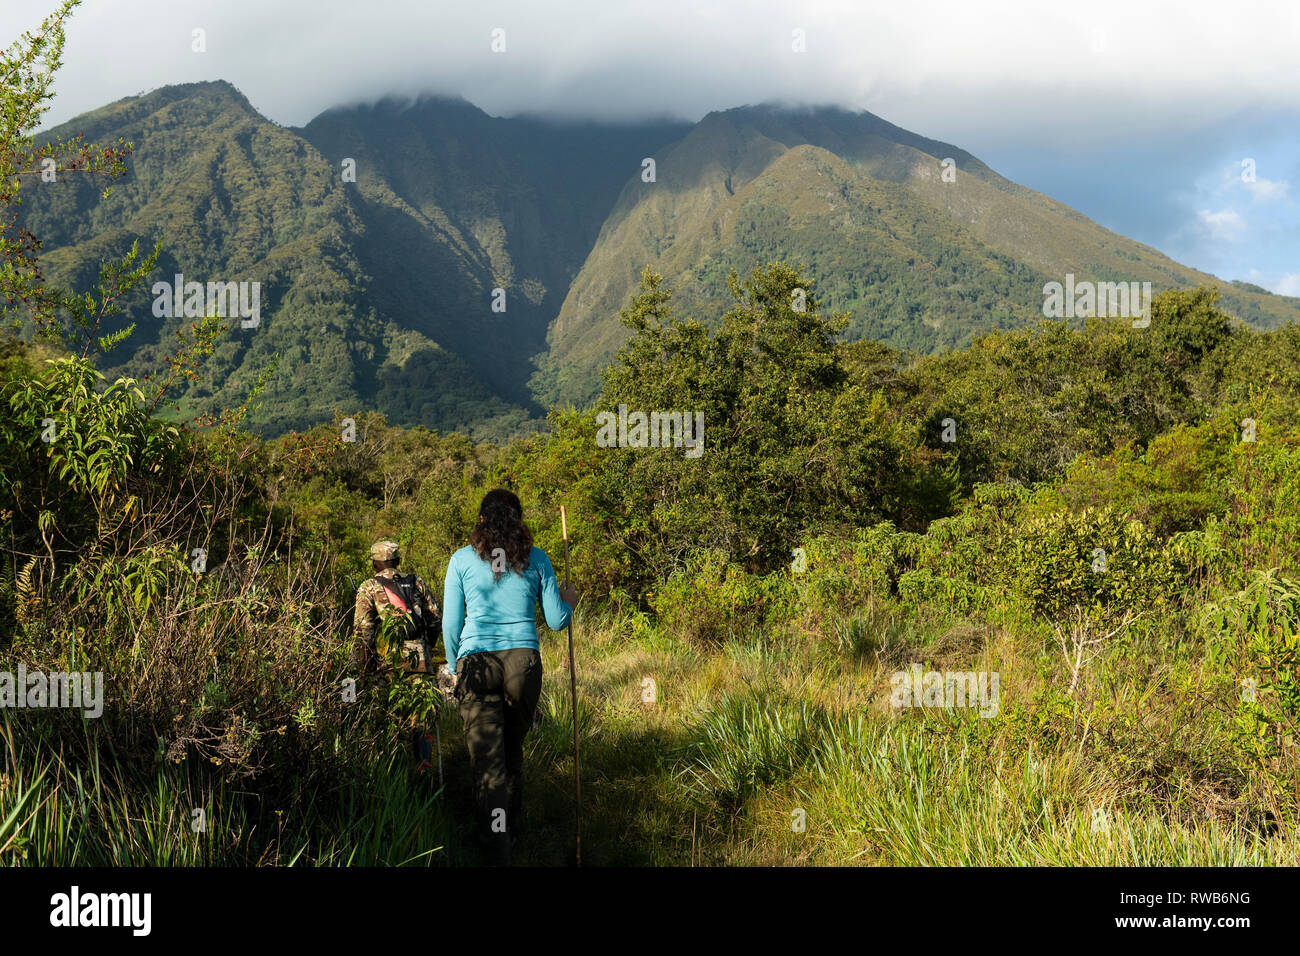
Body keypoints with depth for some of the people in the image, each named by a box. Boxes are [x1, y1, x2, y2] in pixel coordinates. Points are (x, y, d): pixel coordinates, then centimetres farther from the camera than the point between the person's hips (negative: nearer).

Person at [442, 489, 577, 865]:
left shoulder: (462, 560, 2)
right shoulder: (536, 559, 4)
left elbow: (450, 625, 4)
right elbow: (556, 621, 7)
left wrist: (454, 669, 20)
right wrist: (568, 603, 29)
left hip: (476, 665, -2)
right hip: (524, 663, 2)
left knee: (488, 762, -3)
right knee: (513, 750, 22)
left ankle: (498, 852, -11)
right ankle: (510, 828, 37)